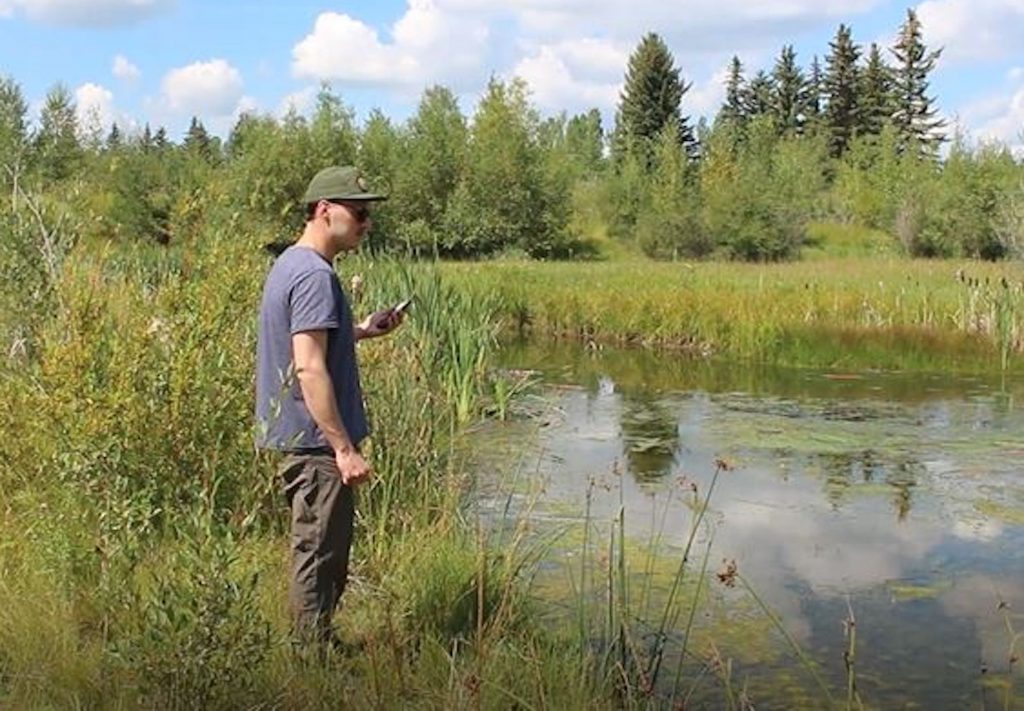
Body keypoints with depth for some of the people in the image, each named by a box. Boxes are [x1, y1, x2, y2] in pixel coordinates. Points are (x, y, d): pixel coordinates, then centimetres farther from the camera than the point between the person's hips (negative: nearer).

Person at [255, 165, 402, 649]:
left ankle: (313, 646, 31)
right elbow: (309, 367, -25)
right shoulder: (314, 275, -18)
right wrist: (345, 448, -23)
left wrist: (362, 330, 16)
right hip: (316, 443, -10)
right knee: (319, 555, 0)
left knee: (319, 552, 20)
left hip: (298, 439, 10)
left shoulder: (290, 264, 13)